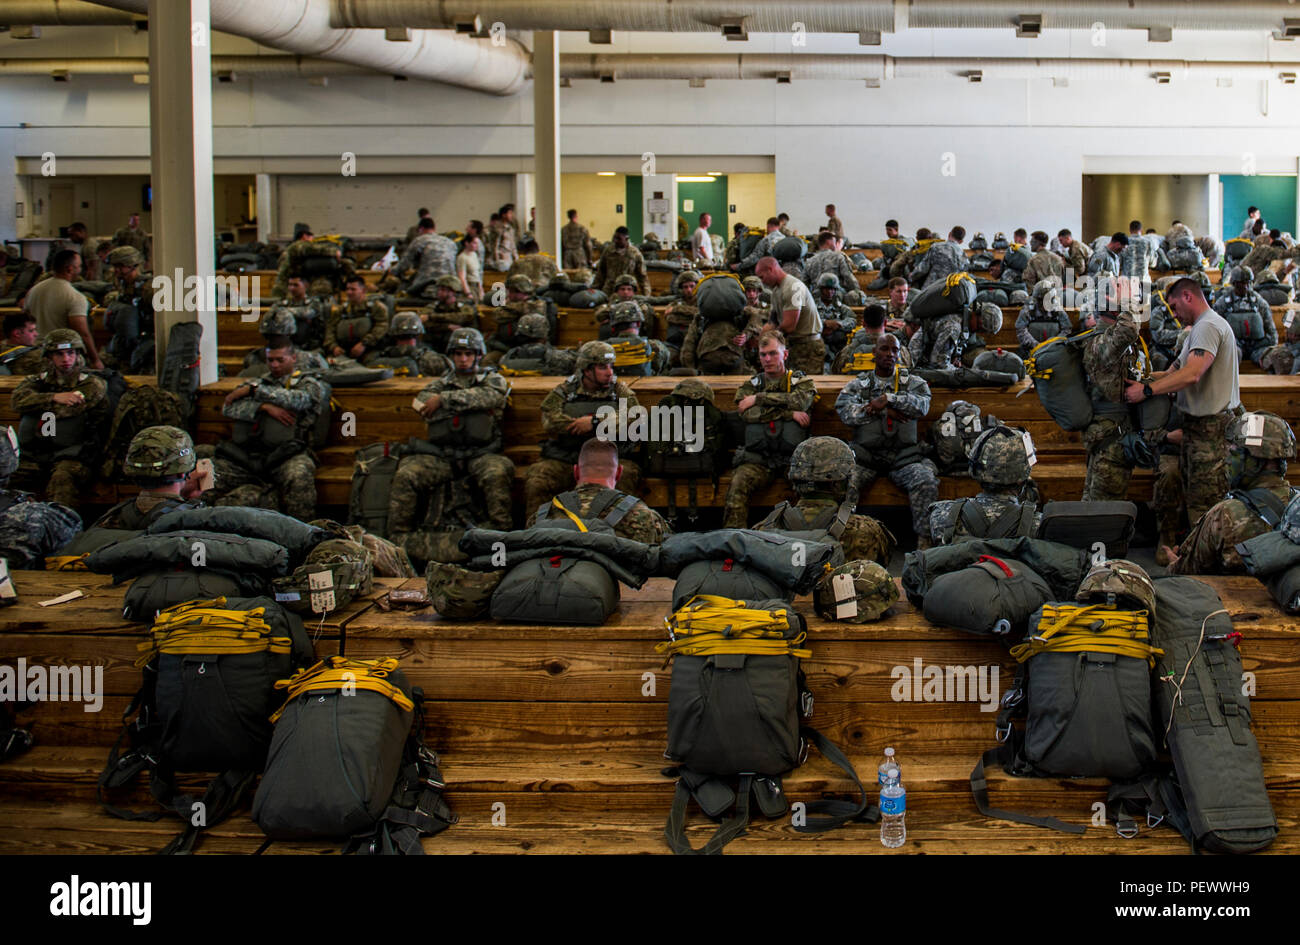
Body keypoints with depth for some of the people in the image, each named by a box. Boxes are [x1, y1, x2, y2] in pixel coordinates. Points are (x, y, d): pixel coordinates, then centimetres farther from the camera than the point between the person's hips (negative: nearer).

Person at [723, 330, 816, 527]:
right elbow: (749, 413, 0)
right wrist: (789, 414, -3)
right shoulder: (750, 385, 22)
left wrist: (758, 398, -2)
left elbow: (798, 401, -7)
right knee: (738, 483, -29)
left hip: (793, 457, -1)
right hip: (758, 457, 1)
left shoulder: (802, 382, 18)